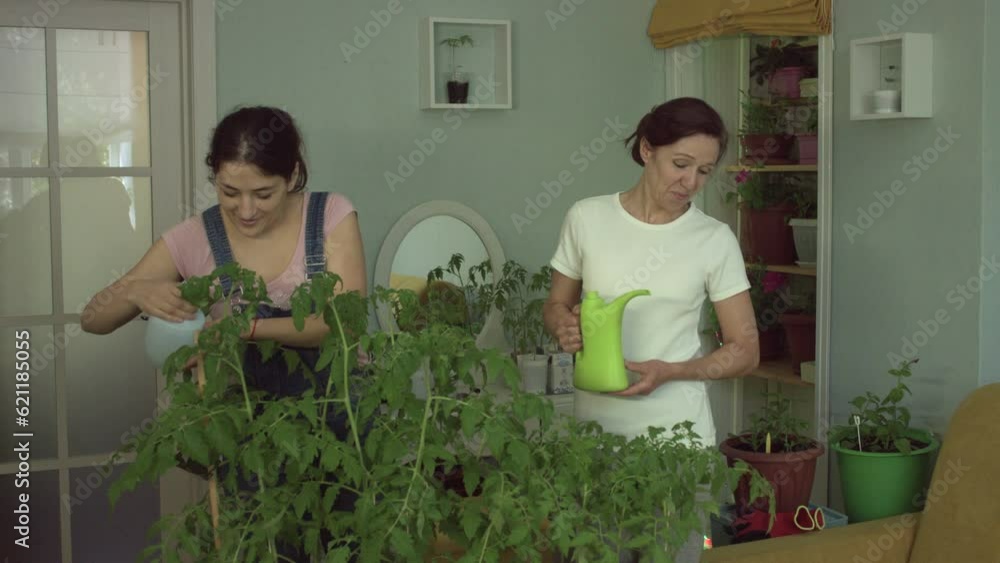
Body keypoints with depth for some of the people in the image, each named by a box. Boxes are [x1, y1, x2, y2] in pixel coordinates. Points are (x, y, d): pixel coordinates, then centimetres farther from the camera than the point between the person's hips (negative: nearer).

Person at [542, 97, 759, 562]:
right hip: (595, 424, 1)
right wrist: (564, 325, -13)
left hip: (674, 431, -1)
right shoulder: (587, 218, -2)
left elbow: (744, 350, -1)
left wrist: (669, 371, -17)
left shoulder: (715, 239, -5)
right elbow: (556, 303, 10)